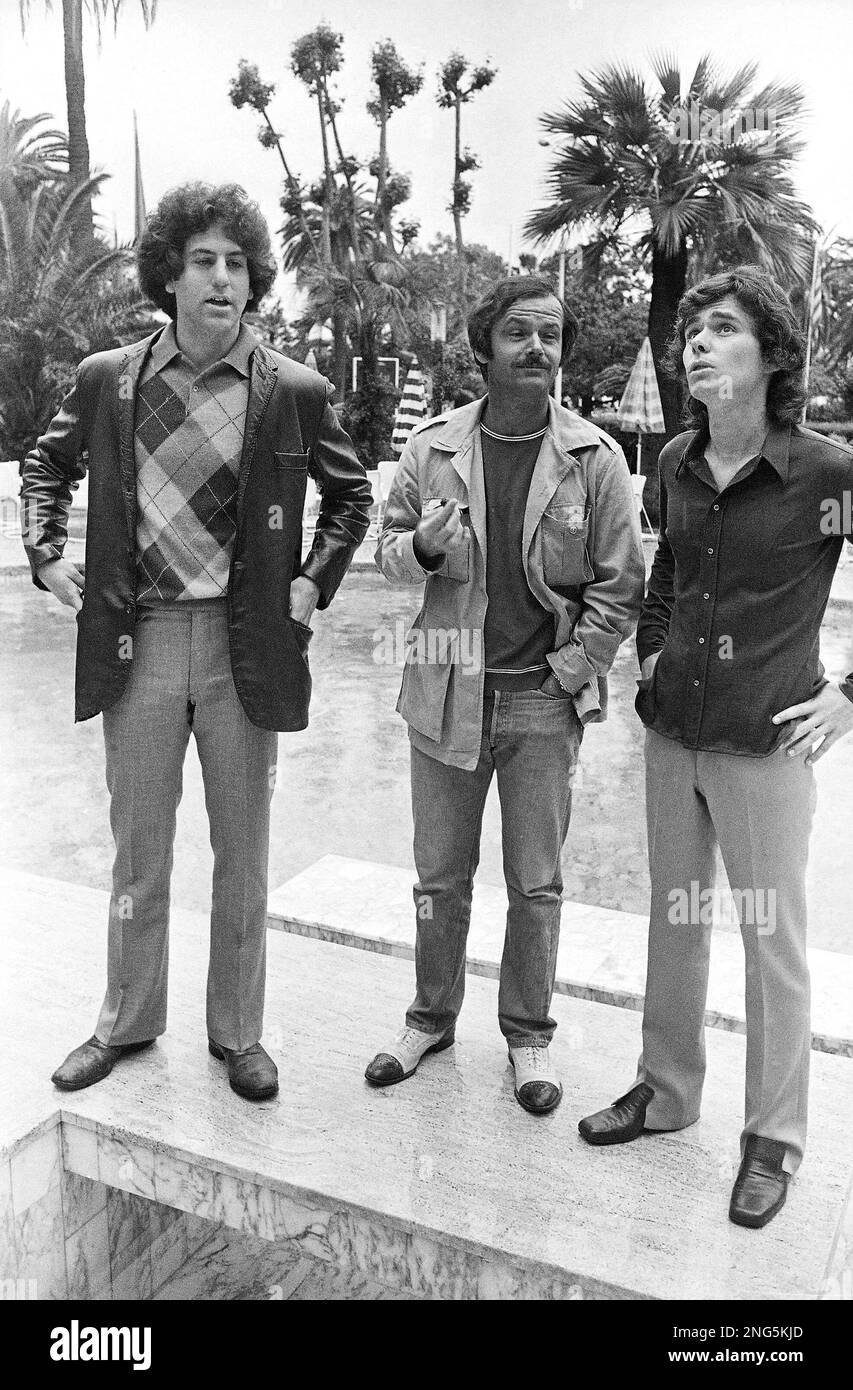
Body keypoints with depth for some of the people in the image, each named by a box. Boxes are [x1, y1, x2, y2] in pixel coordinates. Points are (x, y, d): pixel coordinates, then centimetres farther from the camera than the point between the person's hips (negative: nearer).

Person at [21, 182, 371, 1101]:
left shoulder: (293, 392, -3)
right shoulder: (107, 380, 2)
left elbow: (350, 494, 12)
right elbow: (46, 466, 18)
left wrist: (315, 579, 0)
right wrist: (46, 553, 4)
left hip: (247, 645, -1)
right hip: (137, 642, 1)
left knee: (242, 855, 10)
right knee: (137, 849, 12)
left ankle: (237, 1033, 27)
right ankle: (126, 1022, 31)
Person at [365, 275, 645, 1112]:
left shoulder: (594, 458, -4)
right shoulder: (432, 448, 1)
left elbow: (620, 586, -2)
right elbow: (388, 555, 8)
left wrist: (568, 673, -8)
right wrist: (422, 546, -14)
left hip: (545, 703, -1)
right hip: (447, 691, 2)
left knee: (536, 885, 10)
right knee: (439, 877, 14)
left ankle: (528, 1034, 30)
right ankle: (431, 1017, 35)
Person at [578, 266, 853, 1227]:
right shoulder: (677, 463, 4)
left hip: (764, 747, -5)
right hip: (671, 736, 5)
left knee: (772, 941, 7)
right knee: (673, 921, 17)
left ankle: (773, 1137, 26)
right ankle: (665, 1091, 36)